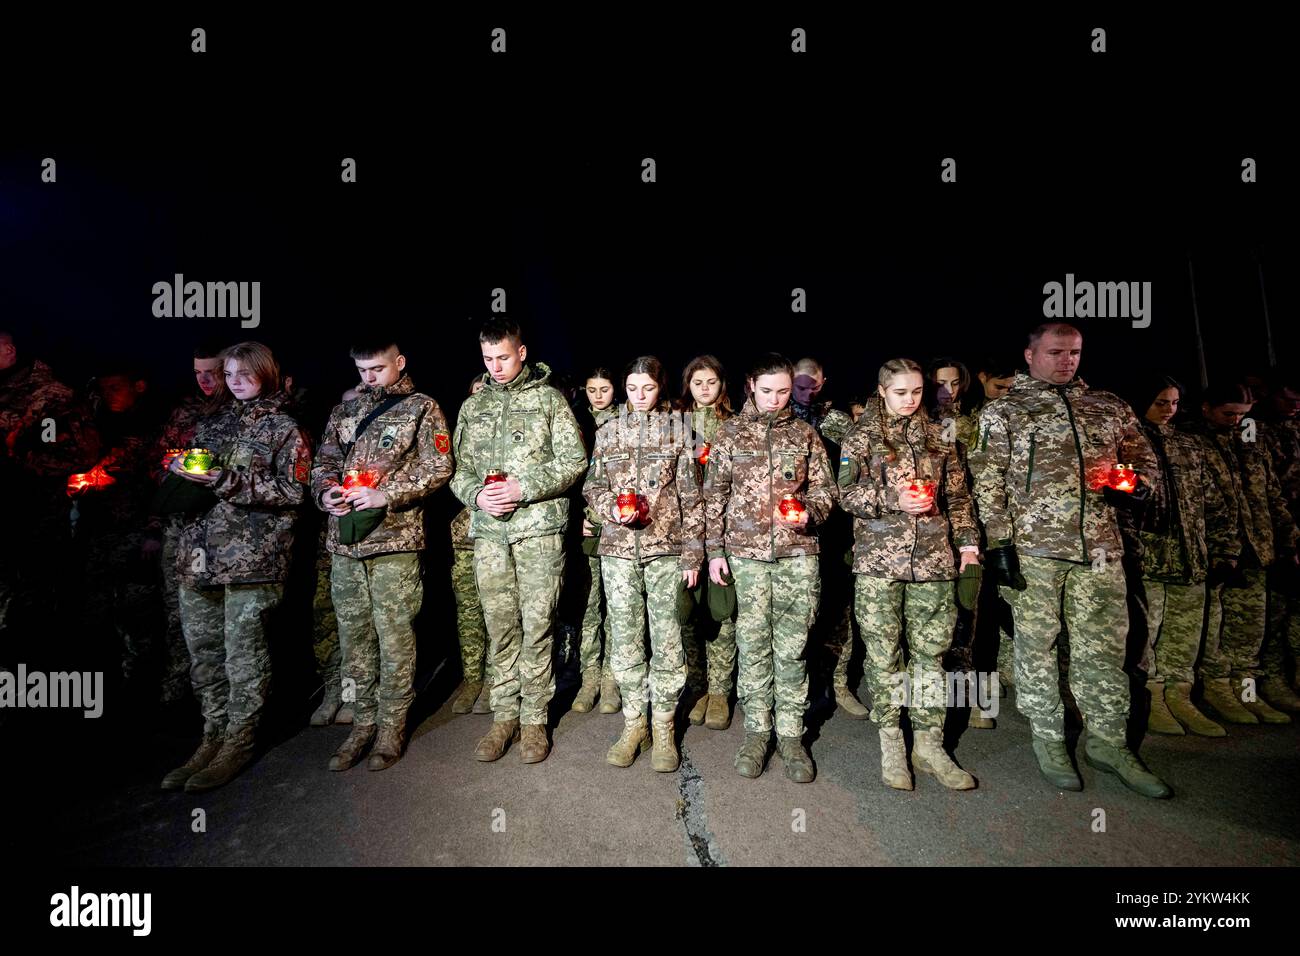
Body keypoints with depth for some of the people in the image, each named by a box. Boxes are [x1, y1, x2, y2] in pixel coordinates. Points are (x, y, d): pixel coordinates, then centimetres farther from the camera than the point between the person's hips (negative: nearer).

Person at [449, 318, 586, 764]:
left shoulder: (549, 399, 5)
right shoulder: (472, 406, 16)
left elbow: (573, 460, -3)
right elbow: (459, 467, 15)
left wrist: (523, 488, -12)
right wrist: (476, 493, -6)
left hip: (539, 526, -3)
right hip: (488, 530, 3)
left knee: (537, 625, 1)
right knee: (500, 626, 8)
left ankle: (534, 718, 15)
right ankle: (504, 715, 22)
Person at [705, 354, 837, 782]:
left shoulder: (804, 433, 9)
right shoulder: (730, 432, 7)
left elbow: (824, 486, 12)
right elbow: (714, 494, 6)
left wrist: (809, 513, -10)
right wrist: (714, 549, 1)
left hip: (798, 550, 1)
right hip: (746, 550, 0)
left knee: (792, 646, 5)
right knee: (752, 643, 6)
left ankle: (791, 734, 19)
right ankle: (756, 730, 21)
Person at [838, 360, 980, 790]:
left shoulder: (938, 435, 14)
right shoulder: (861, 436, 5)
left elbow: (957, 494, 16)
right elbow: (847, 493, -2)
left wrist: (967, 541, 9)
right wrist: (893, 499, -15)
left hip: (933, 557, 3)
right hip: (878, 560, -2)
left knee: (931, 651, 6)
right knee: (883, 652, 3)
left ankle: (929, 743, 19)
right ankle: (890, 742, 17)